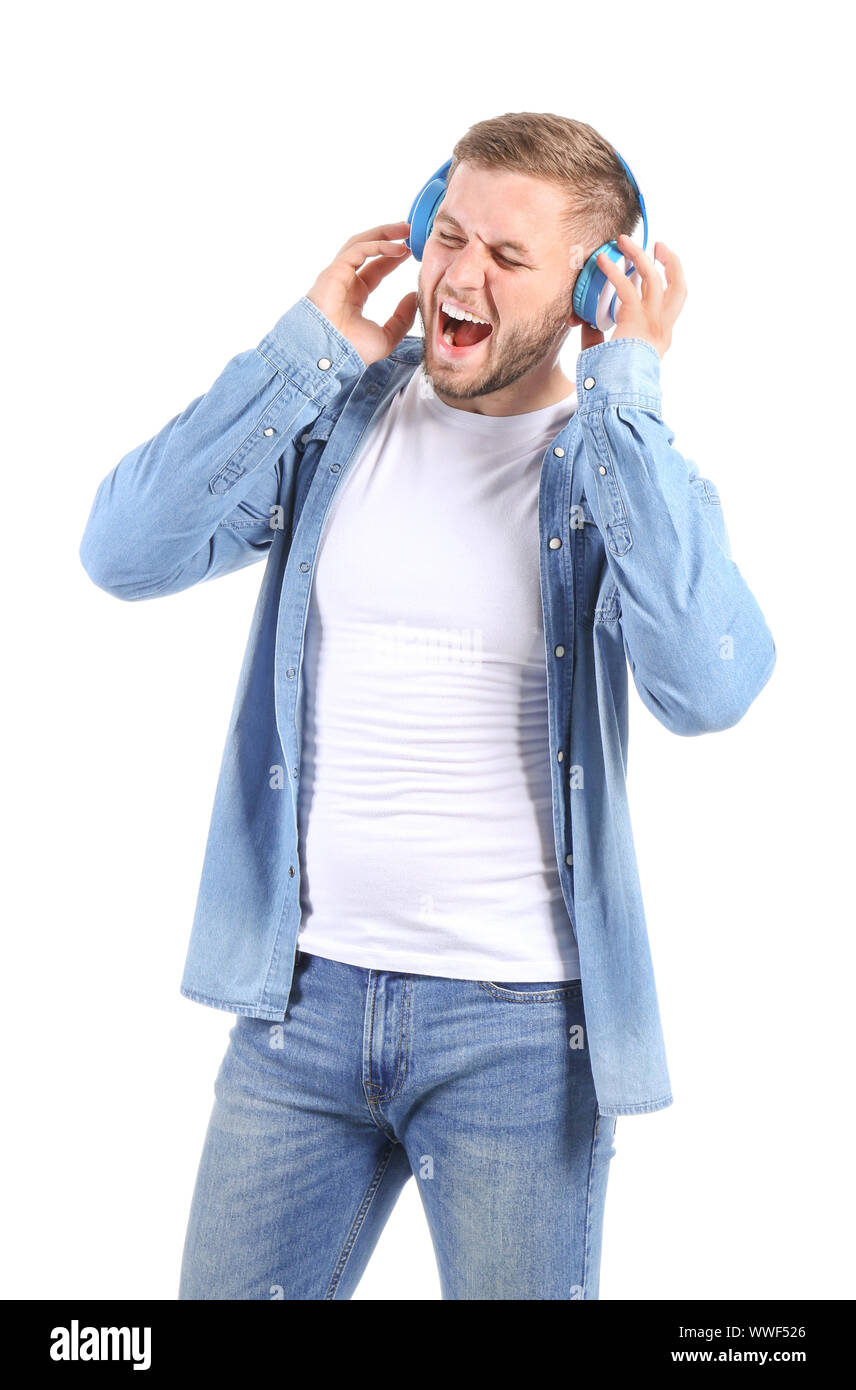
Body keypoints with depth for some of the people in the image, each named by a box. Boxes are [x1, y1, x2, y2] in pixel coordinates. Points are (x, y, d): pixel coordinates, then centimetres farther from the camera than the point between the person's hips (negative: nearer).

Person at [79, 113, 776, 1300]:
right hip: (302, 993, 3)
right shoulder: (337, 415, 3)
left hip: (519, 1024, -2)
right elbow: (125, 551, -9)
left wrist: (624, 399, -18)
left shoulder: (624, 468, -4)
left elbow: (709, 687, -23)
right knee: (227, 1289, 13)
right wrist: (309, 347, -9)